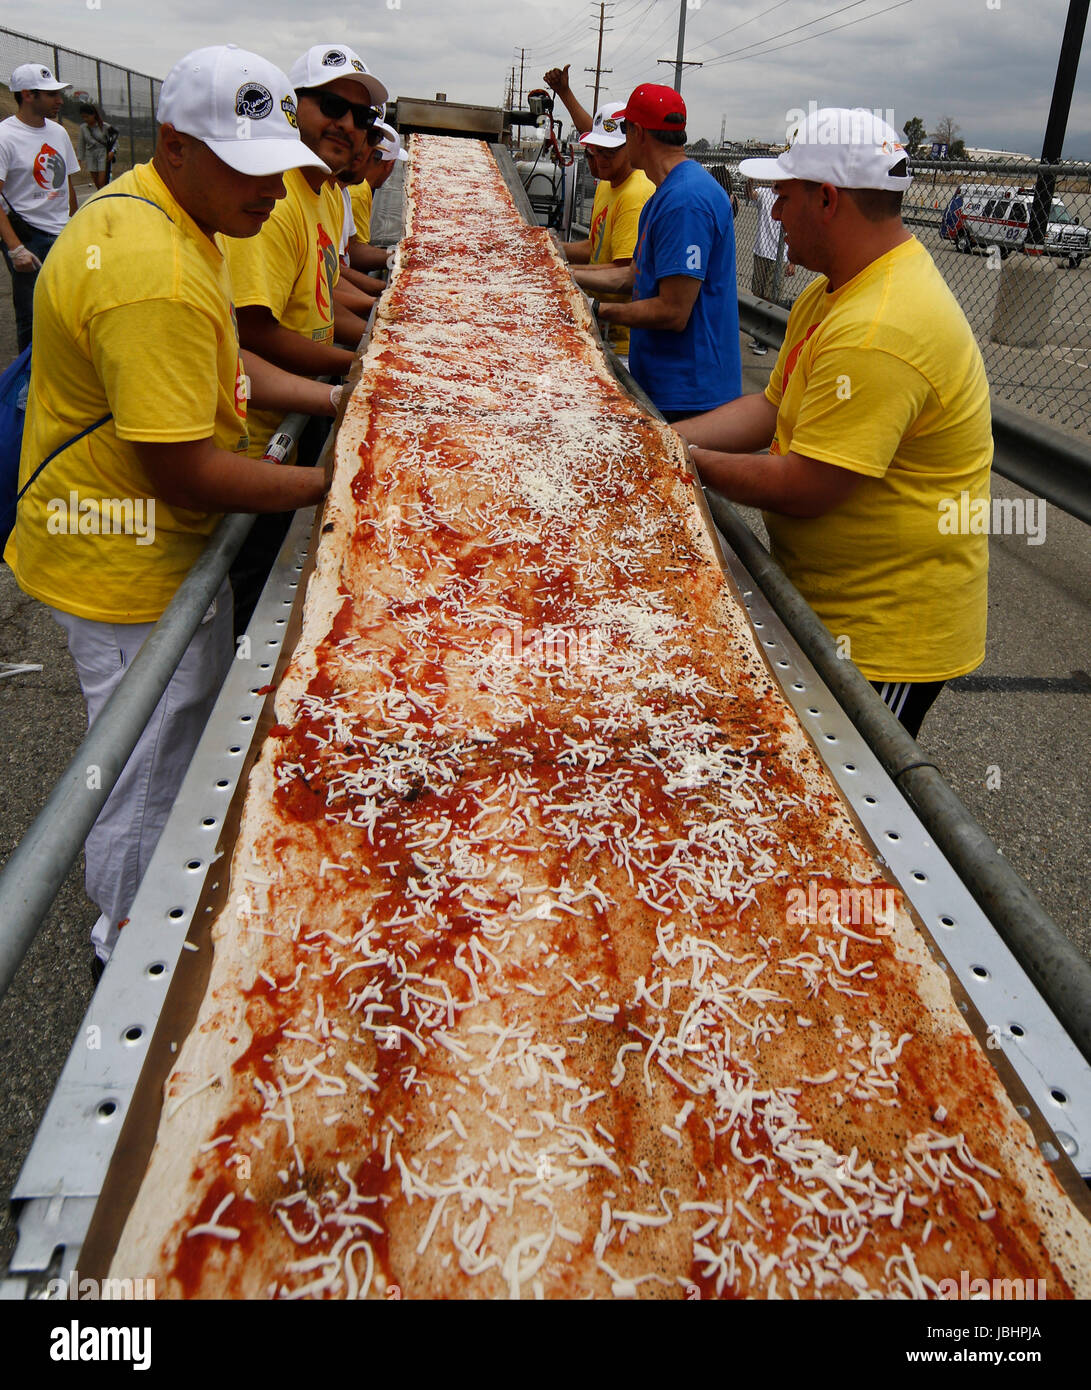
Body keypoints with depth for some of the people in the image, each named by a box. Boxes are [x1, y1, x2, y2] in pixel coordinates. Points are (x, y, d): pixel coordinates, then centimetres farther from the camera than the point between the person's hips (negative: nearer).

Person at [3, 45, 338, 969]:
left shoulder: (170, 212, 7)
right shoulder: (156, 278, -30)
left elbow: (216, 362, 15)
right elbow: (186, 473, -29)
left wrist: (332, 400, 3)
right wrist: (326, 485, -18)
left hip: (161, 544, 11)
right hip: (129, 569, -11)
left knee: (193, 732, 27)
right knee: (151, 767, 7)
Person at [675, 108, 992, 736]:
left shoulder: (880, 331, -28)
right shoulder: (835, 290, 8)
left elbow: (803, 488, -28)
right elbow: (772, 407, 11)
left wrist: (690, 461, -14)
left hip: (883, 637, -10)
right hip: (824, 602, 10)